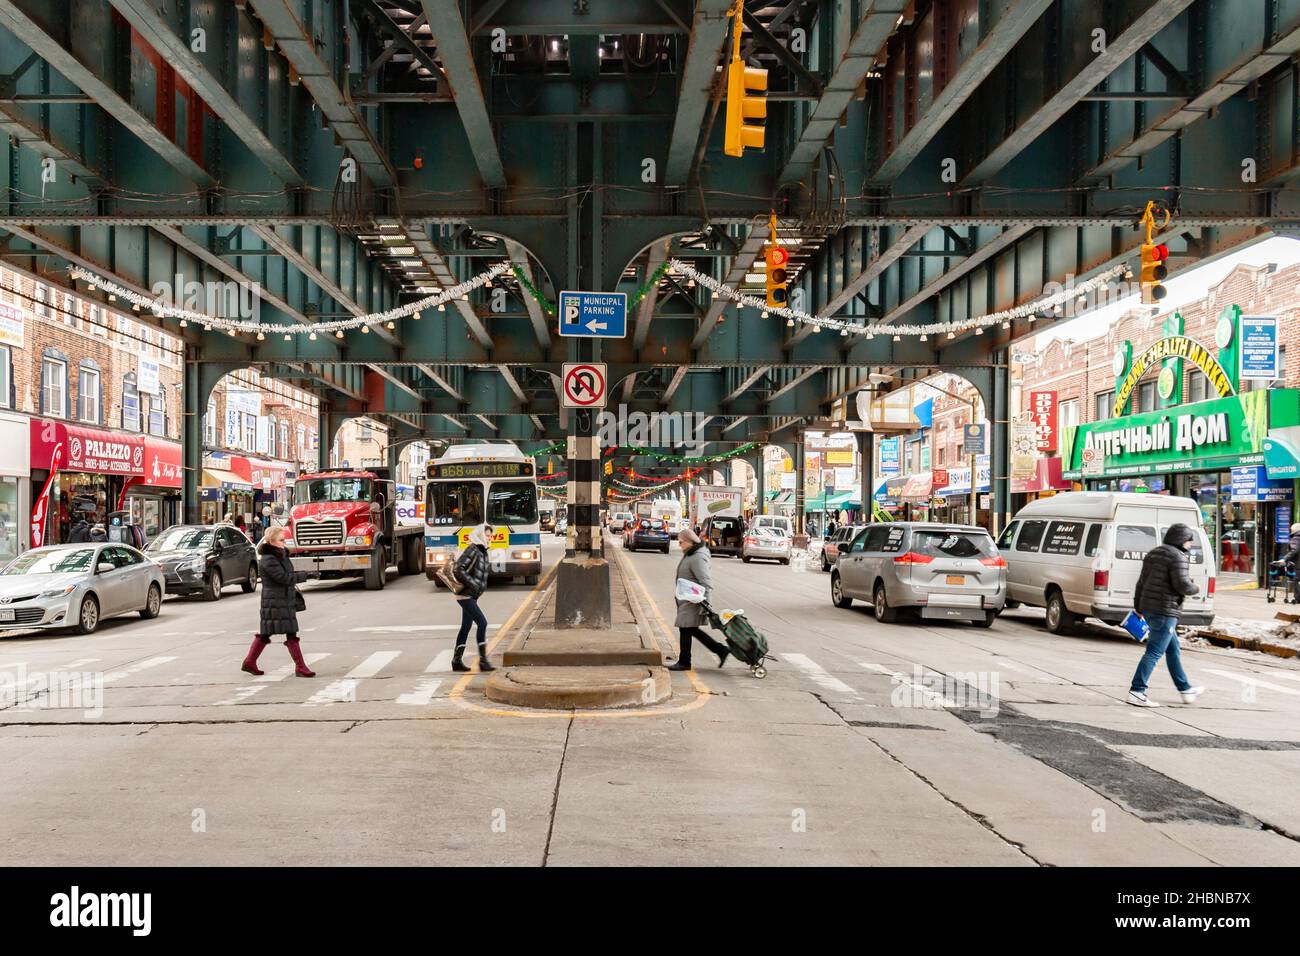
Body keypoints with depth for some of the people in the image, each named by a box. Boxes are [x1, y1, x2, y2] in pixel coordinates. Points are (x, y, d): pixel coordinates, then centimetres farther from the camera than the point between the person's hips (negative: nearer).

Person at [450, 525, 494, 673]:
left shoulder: (482, 551, 13)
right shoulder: (472, 550, -14)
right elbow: (458, 569, -20)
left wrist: (482, 585, 9)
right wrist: (472, 584, -21)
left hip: (472, 595, 10)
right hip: (465, 595, -10)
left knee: (466, 627, 13)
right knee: (482, 622, -14)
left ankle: (457, 660, 20)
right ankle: (483, 660, -14)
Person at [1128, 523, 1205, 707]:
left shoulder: (1153, 553, 16)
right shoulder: (1177, 557, -11)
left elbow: (1141, 583, 18)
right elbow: (1182, 585, -20)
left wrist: (1138, 608, 24)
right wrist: (1195, 589, 2)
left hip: (1148, 608, 10)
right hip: (1165, 611, -10)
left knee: (1173, 649, 20)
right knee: (1154, 652, -9)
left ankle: (1186, 689, 30)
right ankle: (1137, 692, -12)